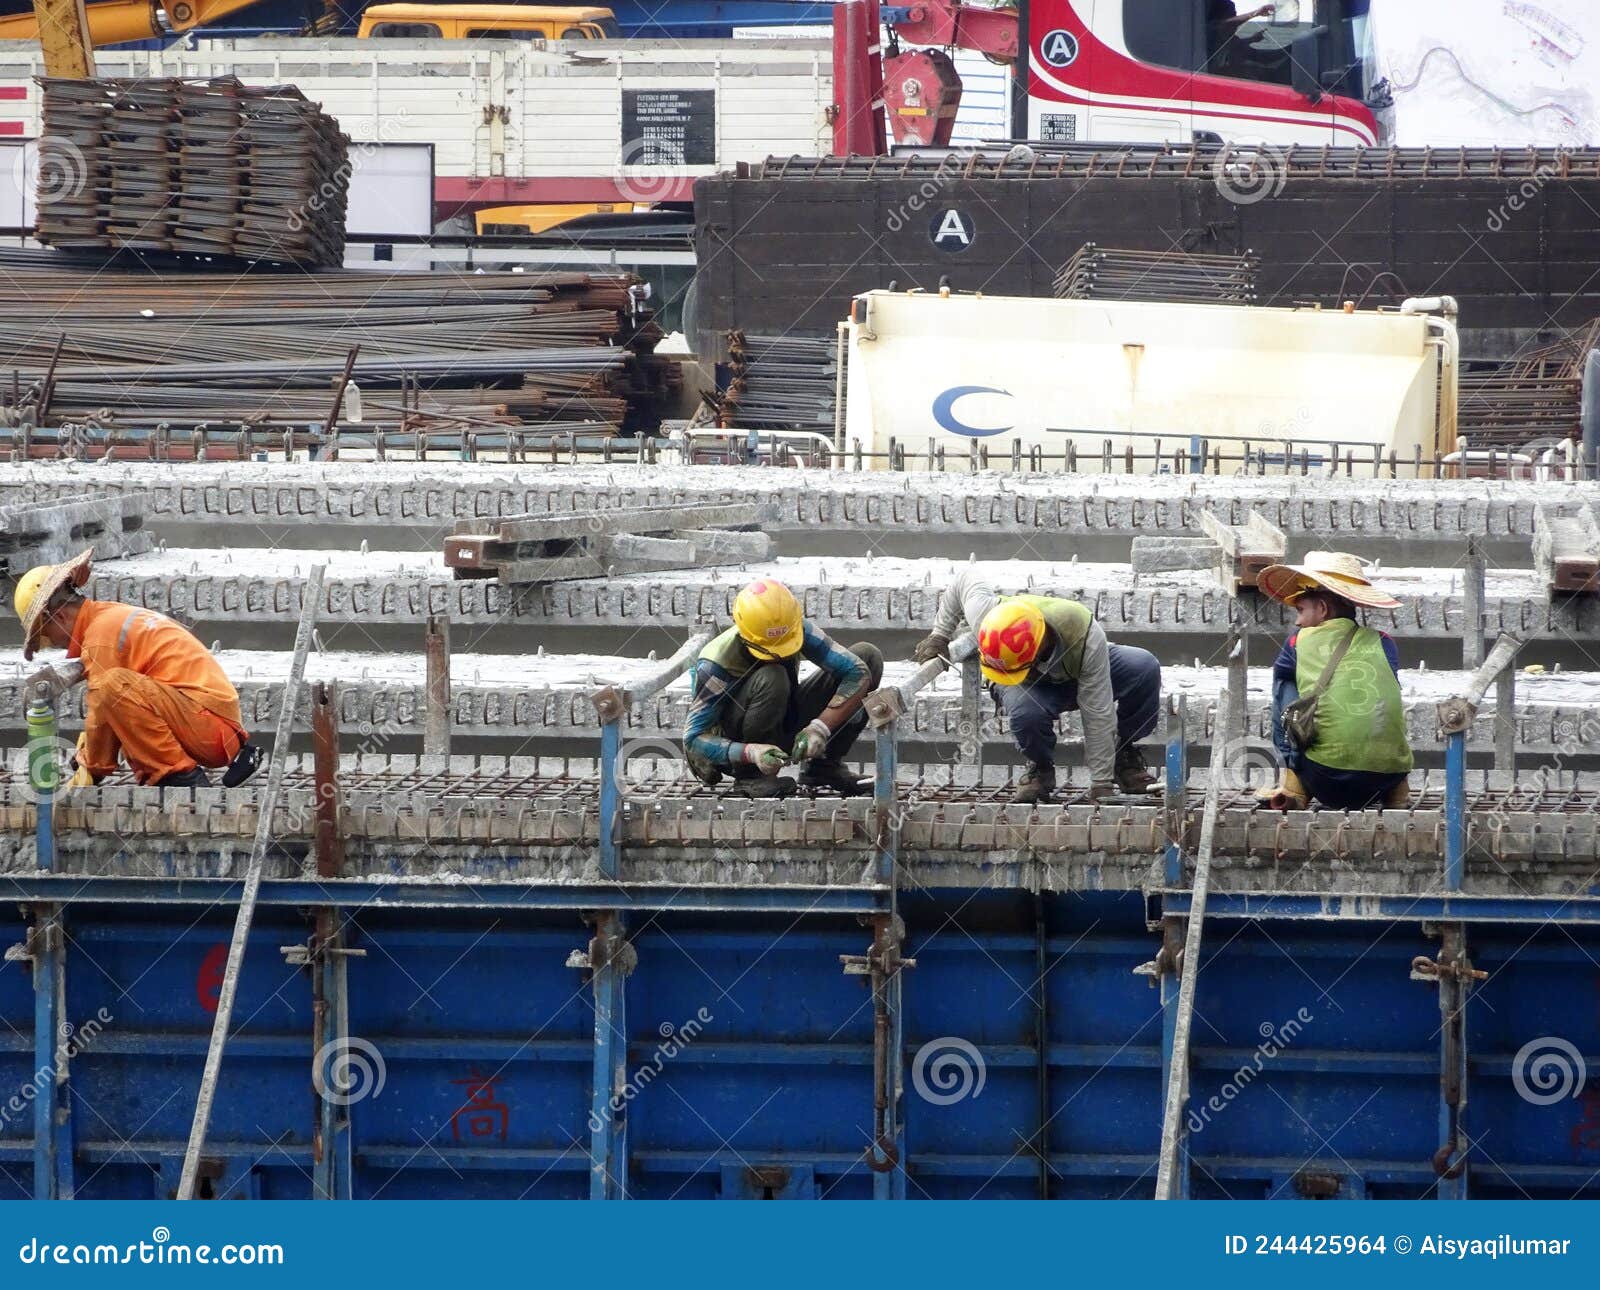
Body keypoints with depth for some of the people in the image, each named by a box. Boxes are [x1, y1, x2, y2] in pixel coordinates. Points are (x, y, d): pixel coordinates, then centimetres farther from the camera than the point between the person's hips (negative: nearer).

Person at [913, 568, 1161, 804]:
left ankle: (1124, 755, -7)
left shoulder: (1086, 636, -42)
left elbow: (1098, 715, -35)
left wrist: (1101, 785, -32)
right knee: (1025, 713, -39)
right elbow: (968, 580, -10)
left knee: (1145, 668, -31)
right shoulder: (985, 617, -36)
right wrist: (939, 636, -6)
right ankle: (1041, 769, -5)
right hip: (1034, 686, 0)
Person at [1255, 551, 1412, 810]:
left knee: (1285, 685, 19)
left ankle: (1292, 786, 11)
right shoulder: (1382, 643, 15)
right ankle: (1397, 794, 18)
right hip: (1388, 778, 3)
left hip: (1327, 783, -3)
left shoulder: (1298, 641, 10)